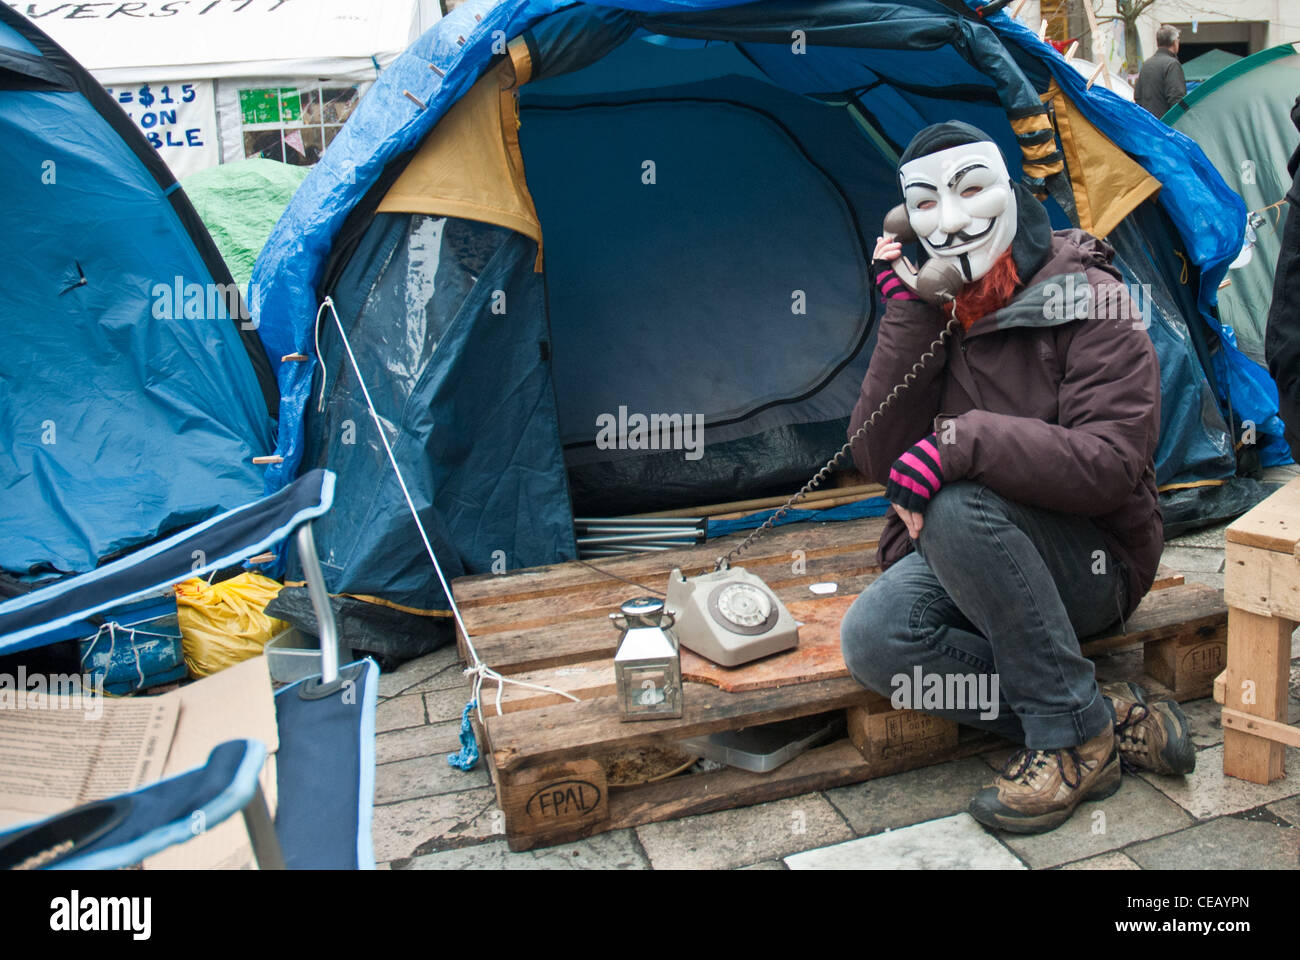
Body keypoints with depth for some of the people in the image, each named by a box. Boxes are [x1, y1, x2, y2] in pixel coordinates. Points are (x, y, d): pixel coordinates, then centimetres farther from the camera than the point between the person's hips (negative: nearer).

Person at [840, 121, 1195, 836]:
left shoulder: (1086, 301, -10)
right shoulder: (927, 314, 3)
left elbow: (1109, 465, -21)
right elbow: (879, 460, -7)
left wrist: (965, 441, -34)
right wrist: (906, 318, -13)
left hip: (1090, 564, -4)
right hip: (964, 561, 5)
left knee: (958, 506, -35)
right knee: (872, 637, -25)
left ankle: (1073, 732, -18)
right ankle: (1114, 721, -13)